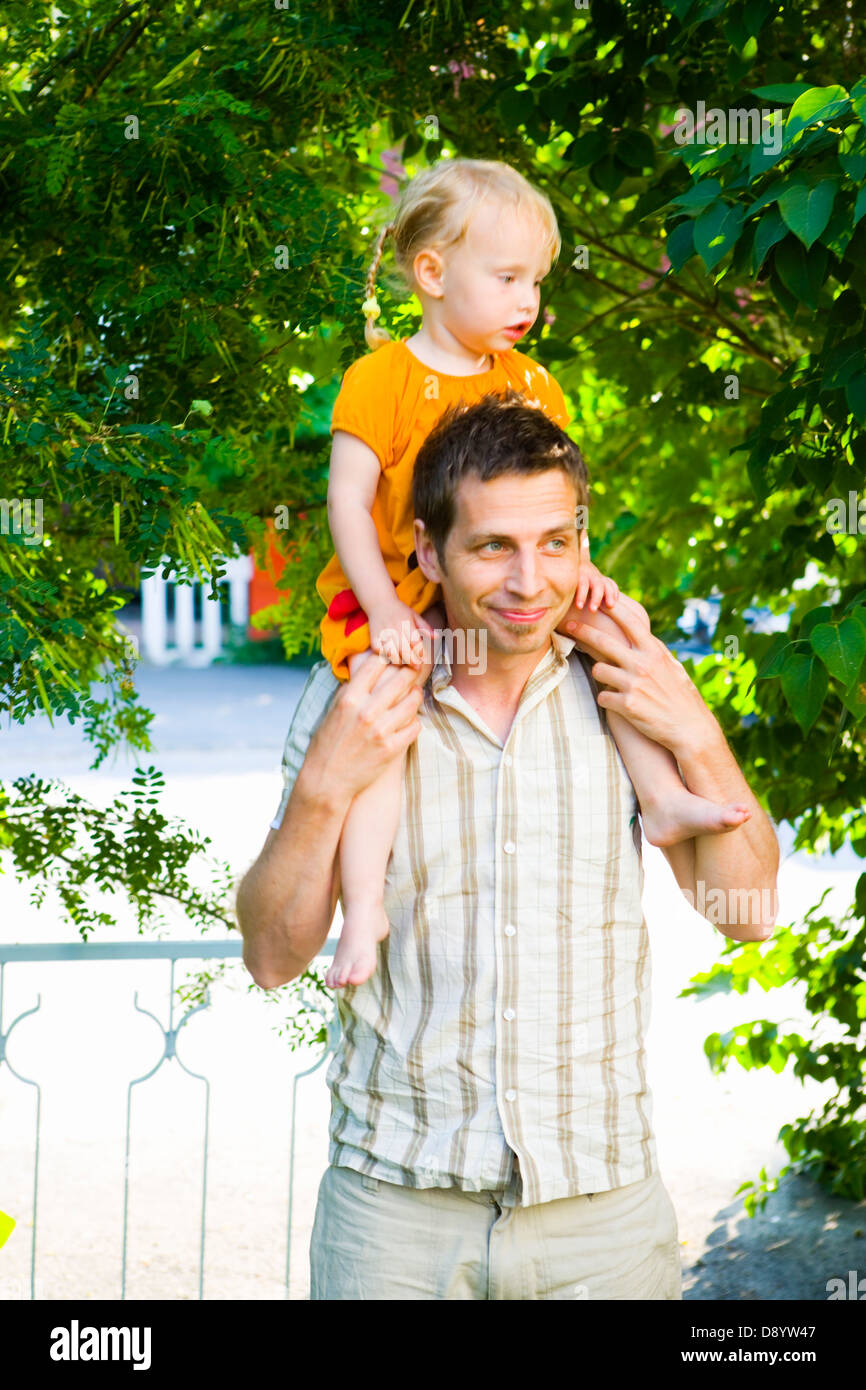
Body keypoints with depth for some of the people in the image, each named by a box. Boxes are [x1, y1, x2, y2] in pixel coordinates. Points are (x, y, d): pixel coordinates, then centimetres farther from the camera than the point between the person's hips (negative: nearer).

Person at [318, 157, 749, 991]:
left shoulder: (530, 384, 9)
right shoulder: (381, 378, -9)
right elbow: (348, 501, -12)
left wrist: (579, 567, -8)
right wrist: (385, 614, -20)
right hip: (395, 595, -5)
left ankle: (662, 798, -3)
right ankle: (364, 907, -26)